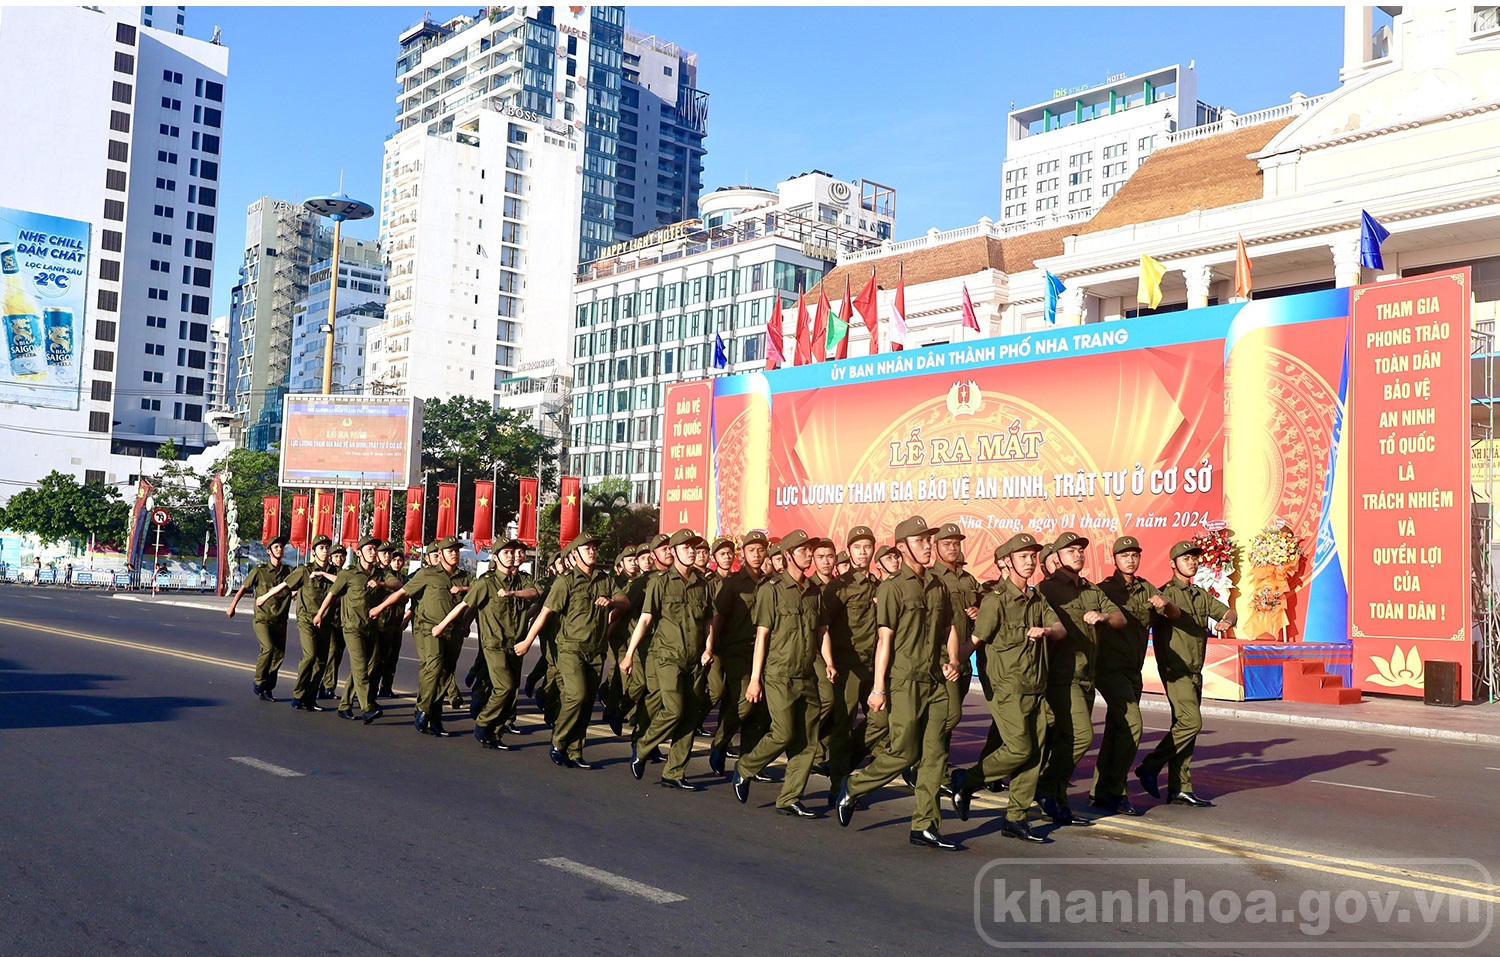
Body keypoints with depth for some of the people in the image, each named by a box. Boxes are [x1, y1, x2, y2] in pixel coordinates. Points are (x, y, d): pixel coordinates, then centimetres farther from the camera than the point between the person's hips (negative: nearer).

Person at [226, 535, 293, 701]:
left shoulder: (289, 572, 4)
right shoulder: (260, 571, -3)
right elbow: (243, 588, 9)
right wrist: (232, 606, 13)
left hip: (280, 621, 4)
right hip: (262, 619, -4)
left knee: (279, 654, 2)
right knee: (269, 648, -23)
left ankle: (267, 688, 18)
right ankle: (258, 681, -2)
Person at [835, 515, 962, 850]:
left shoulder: (938, 587, 14)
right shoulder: (892, 588, -4)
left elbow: (949, 630, 22)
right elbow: (884, 639, -8)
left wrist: (953, 662, 3)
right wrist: (878, 688, -10)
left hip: (936, 681, 6)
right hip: (905, 680, -6)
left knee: (934, 755, 3)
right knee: (904, 752, -4)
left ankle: (925, 826, 9)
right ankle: (852, 787, 19)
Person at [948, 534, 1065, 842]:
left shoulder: (1038, 598, 13)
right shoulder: (996, 599, -8)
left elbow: (1060, 628, 2)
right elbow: (975, 639, -13)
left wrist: (1045, 630, -20)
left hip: (1036, 688, 7)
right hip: (1006, 687, -7)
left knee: (1034, 753, 4)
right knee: (1019, 749, -12)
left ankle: (1016, 818, 12)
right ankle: (965, 781, 7)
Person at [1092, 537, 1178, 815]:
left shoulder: (1146, 588, 11)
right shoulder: (1104, 589, -8)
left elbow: (1175, 615, 10)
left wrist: (1164, 604, -12)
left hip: (1133, 670, 7)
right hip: (1110, 667, -7)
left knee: (1116, 730, 10)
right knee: (1131, 724, -17)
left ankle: (1100, 792, 18)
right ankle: (1114, 792, -9)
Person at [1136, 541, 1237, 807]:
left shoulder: (1200, 594, 16)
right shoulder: (1165, 593, -7)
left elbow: (1229, 612, 16)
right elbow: (1147, 620, -21)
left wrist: (1227, 621, -7)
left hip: (1195, 670, 8)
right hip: (1175, 669, -8)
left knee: (1184, 726, 8)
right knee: (1191, 721, -17)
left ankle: (1179, 788, 11)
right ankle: (1150, 767, -5)